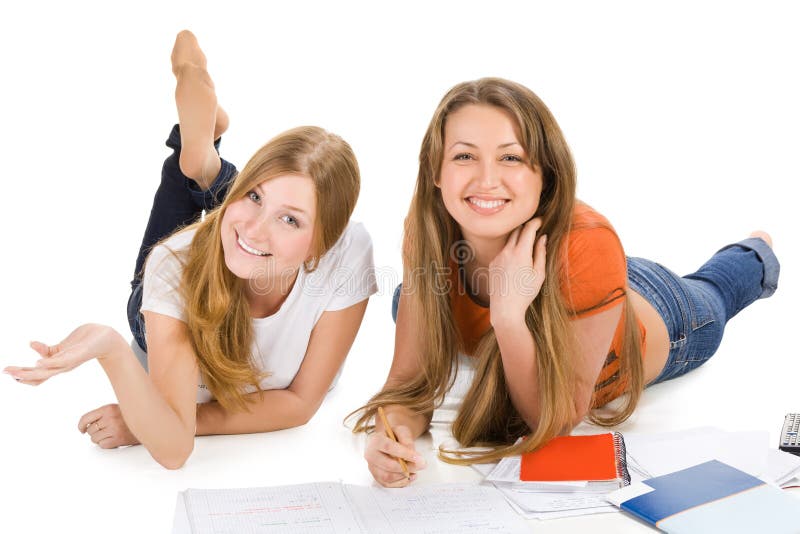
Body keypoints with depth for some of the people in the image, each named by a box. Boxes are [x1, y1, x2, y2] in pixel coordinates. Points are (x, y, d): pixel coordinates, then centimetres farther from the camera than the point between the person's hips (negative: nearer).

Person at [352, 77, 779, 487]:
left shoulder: (587, 245, -48)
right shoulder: (429, 231, -36)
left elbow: (557, 420, -40)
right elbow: (409, 379, -30)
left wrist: (508, 316, -55)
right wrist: (393, 429, -52)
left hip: (660, 323, -2)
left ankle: (755, 254, 65)